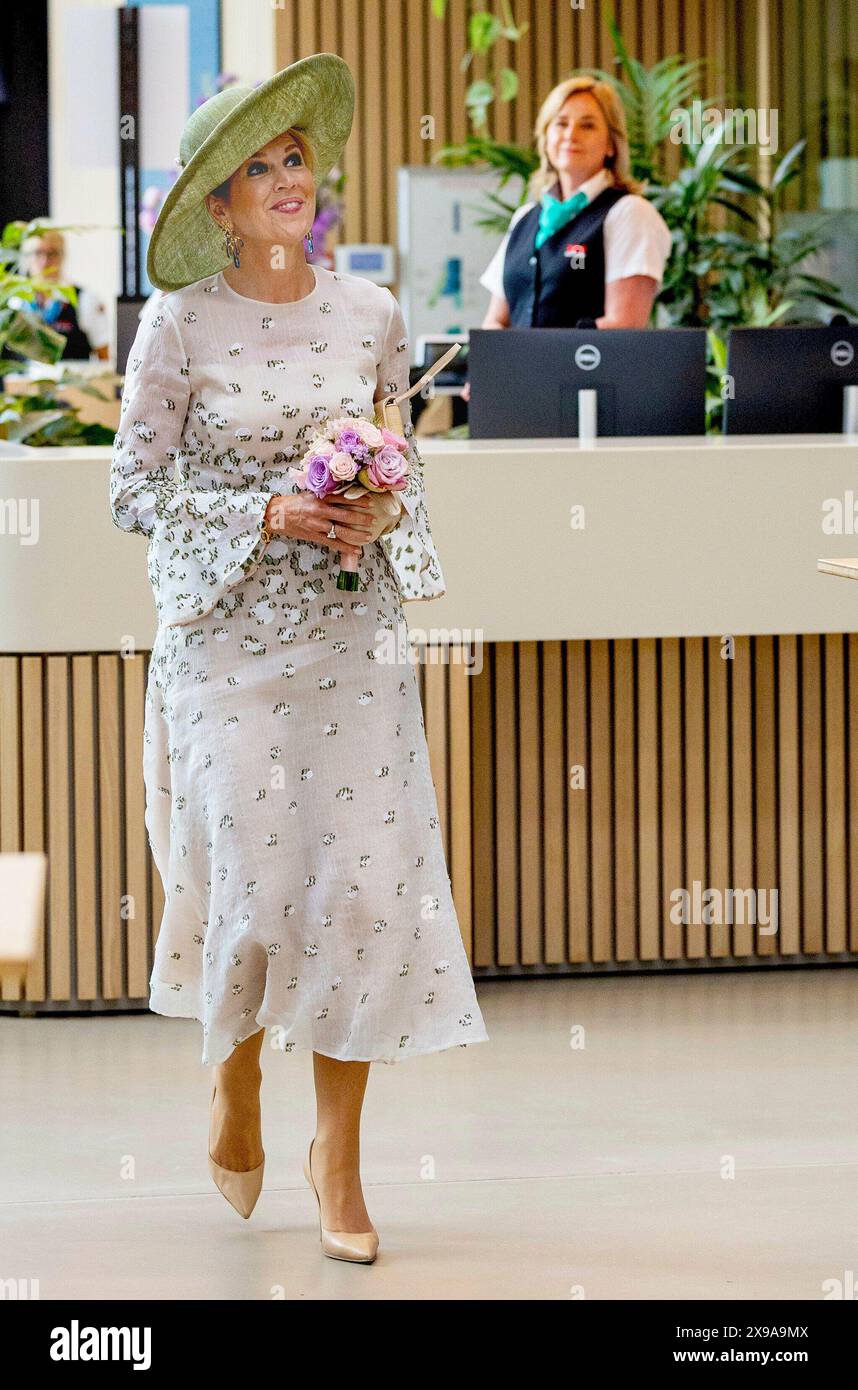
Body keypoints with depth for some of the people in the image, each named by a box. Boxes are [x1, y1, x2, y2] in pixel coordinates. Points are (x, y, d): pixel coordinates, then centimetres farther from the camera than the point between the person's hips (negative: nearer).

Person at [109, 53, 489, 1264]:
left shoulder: (371, 315, 4)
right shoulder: (181, 325, -5)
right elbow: (134, 490, -4)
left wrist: (379, 519, -7)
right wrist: (266, 514, -15)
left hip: (353, 636, 3)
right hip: (227, 642, -2)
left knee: (366, 882, -5)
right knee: (257, 883, -3)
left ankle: (340, 1154, 8)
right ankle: (234, 1071, 30)